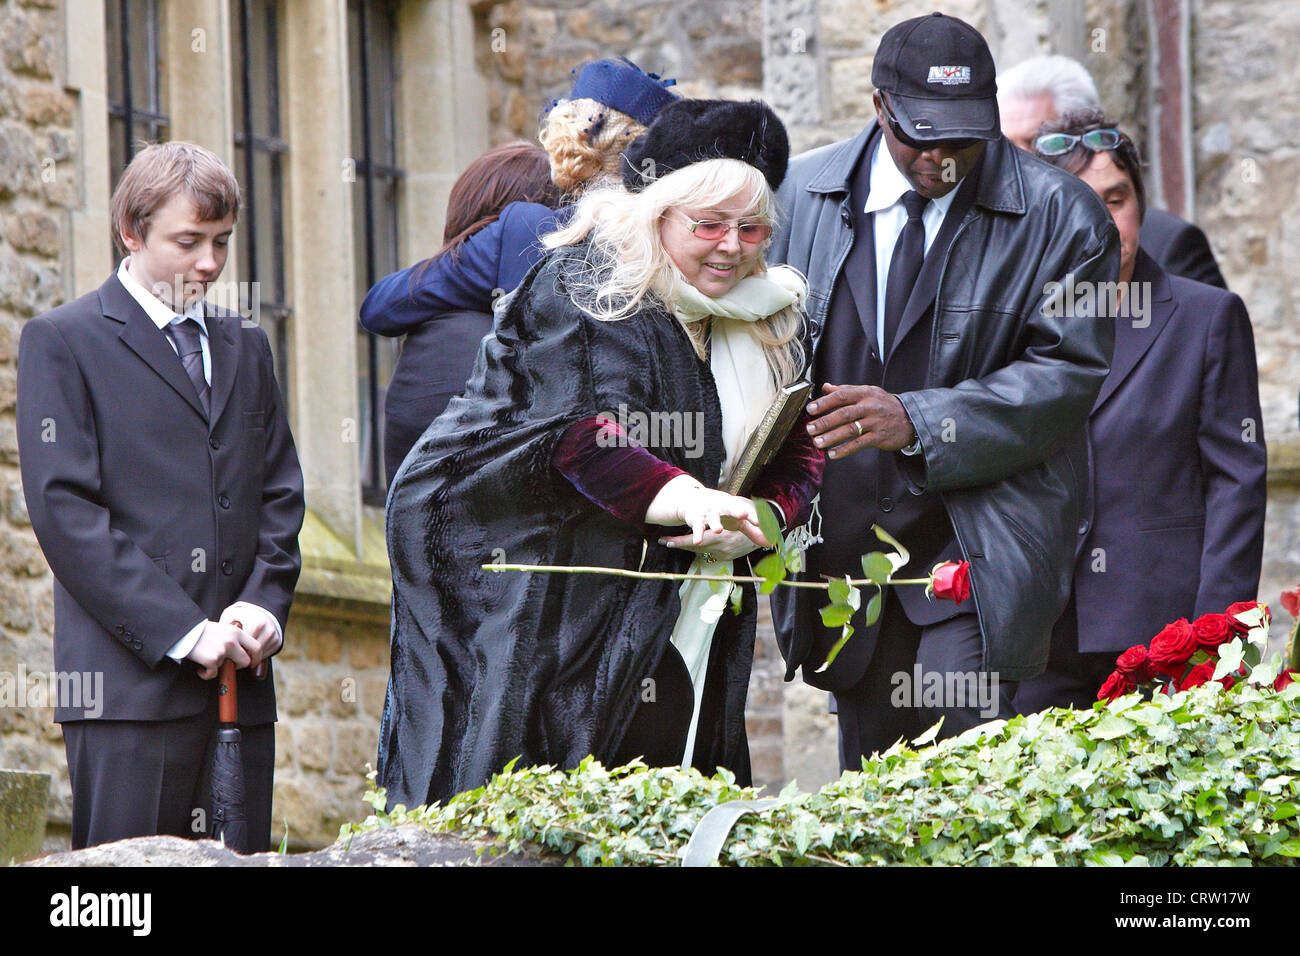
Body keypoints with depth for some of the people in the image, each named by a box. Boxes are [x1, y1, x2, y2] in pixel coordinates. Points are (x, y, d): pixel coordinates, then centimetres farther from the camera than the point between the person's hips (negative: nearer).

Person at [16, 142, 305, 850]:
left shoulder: (244, 346, 21)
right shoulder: (62, 341, 1)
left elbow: (281, 494, 19)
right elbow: (64, 511, -8)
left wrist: (265, 605, -1)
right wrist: (182, 632, -14)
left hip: (241, 675, 6)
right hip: (130, 680, -6)